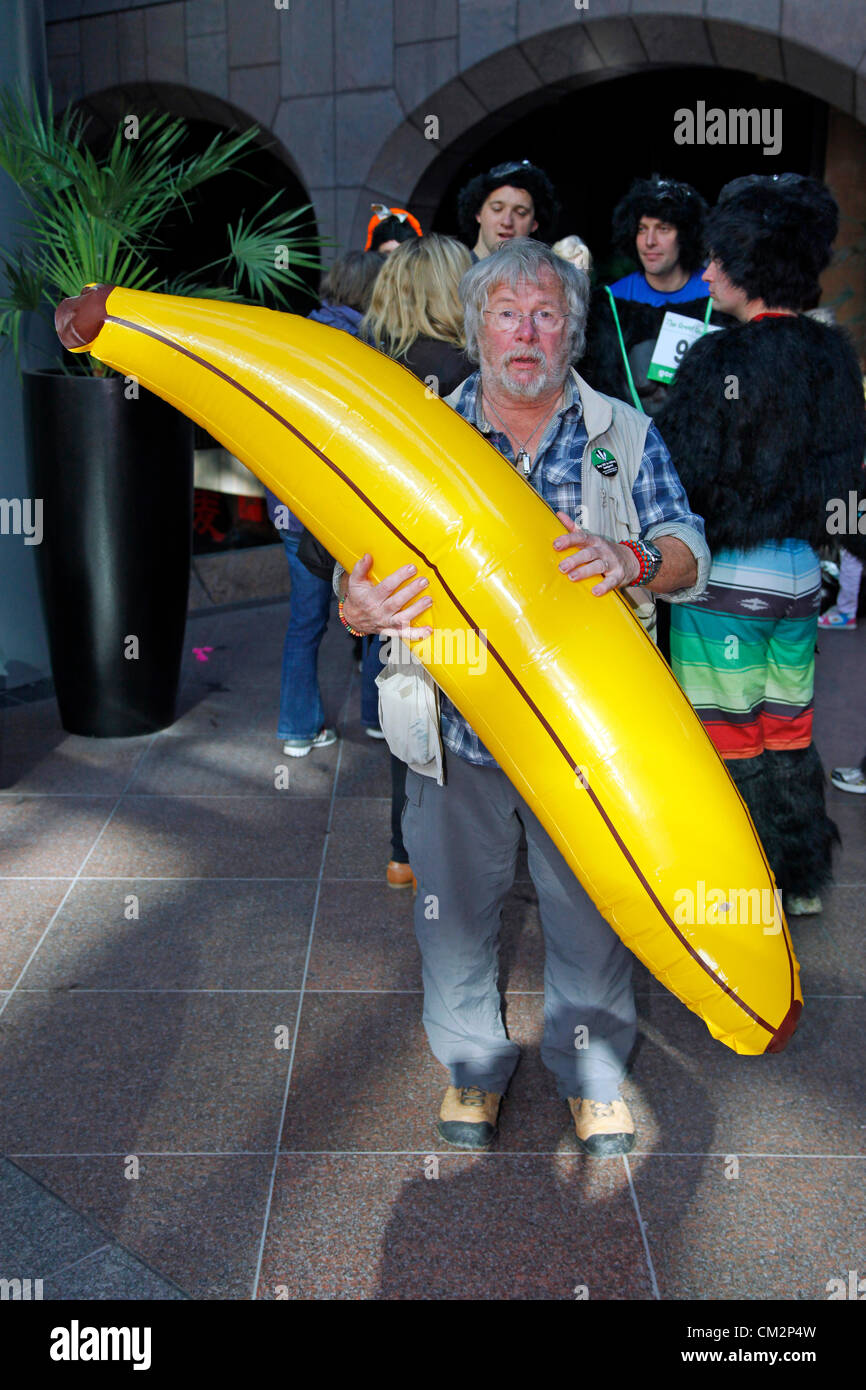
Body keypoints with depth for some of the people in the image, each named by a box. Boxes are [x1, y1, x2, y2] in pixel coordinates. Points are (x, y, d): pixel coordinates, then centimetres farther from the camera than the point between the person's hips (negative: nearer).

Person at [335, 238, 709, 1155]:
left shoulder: (626, 435, 3)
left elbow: (689, 556, -2)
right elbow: (356, 567, 1)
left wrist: (632, 558, -26)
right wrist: (357, 608, -24)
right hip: (457, 725, 1)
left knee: (590, 907, 12)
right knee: (458, 903, 14)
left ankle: (593, 1070, 38)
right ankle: (473, 1062, 40)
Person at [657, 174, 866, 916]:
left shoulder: (719, 359, -17)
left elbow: (682, 475, -17)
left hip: (728, 573, -7)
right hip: (799, 572, 7)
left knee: (729, 740, 5)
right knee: (788, 729, 18)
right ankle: (803, 877, 31)